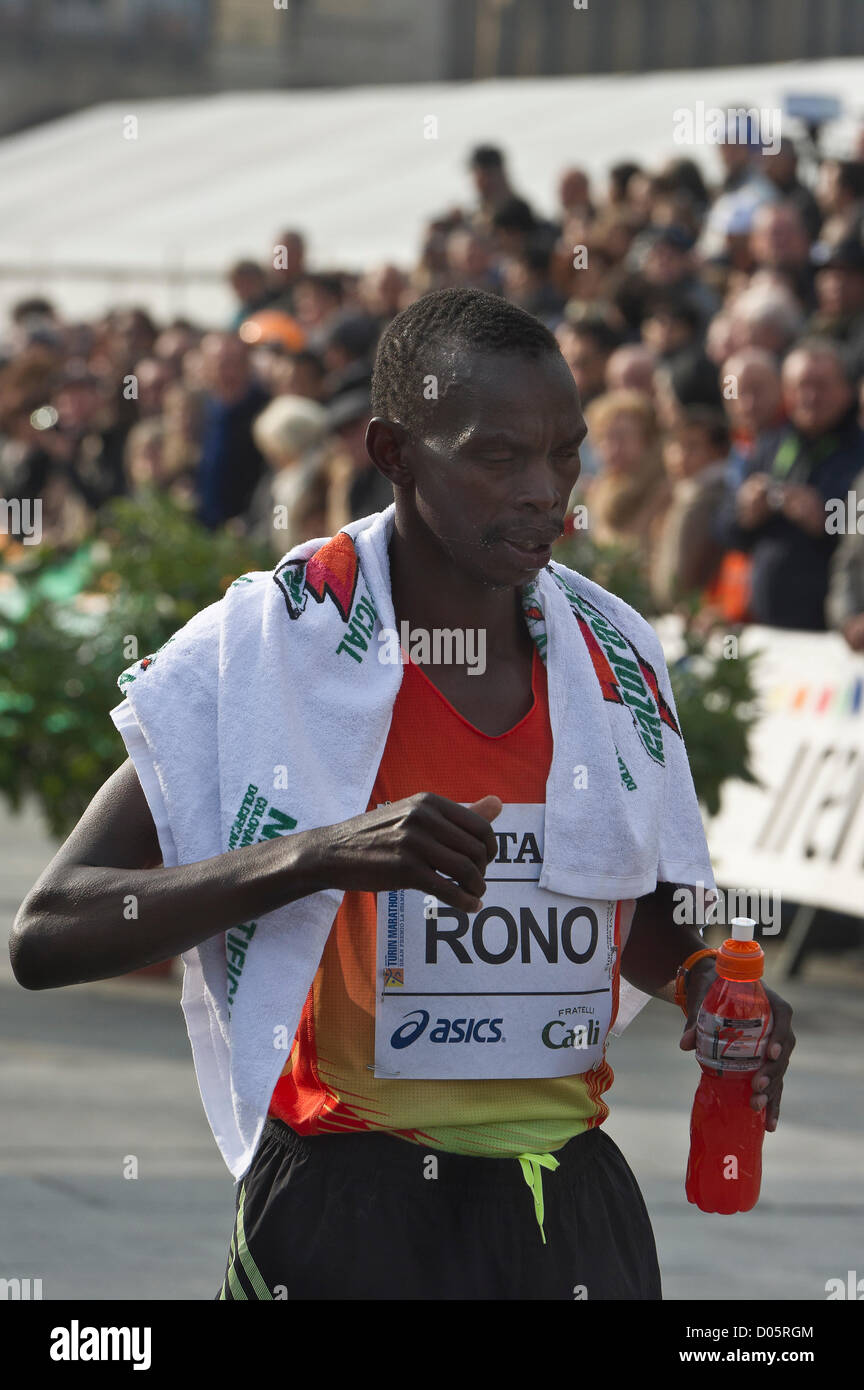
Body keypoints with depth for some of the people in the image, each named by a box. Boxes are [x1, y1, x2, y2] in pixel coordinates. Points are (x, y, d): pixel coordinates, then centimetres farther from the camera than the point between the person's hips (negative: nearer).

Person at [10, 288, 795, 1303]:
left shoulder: (611, 650, 5)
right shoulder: (265, 649, -12)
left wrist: (704, 981, -2)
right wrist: (322, 855, -30)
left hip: (575, 1205, 5)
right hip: (345, 1214, -5)